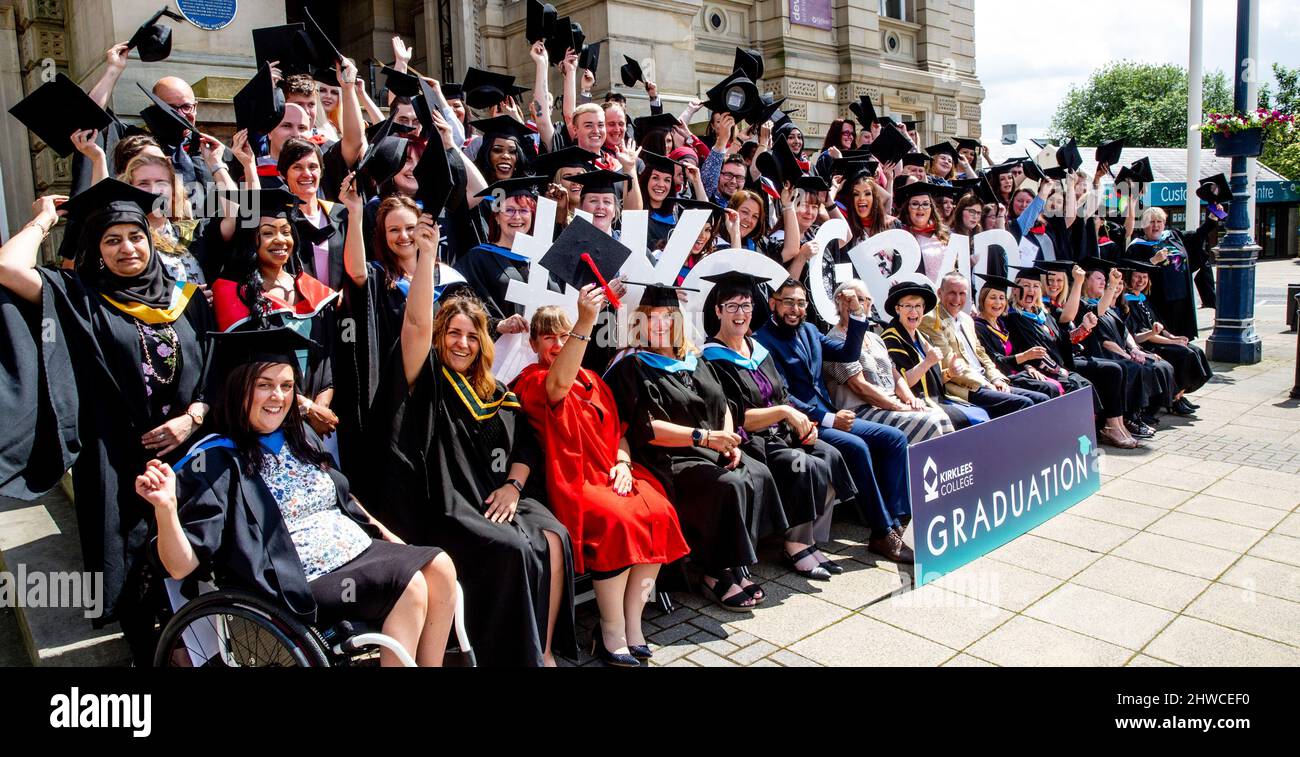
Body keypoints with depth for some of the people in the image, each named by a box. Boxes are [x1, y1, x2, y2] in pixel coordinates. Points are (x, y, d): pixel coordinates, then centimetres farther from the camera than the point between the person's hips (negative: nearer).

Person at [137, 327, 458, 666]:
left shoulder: (301, 438, 11)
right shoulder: (214, 462, -9)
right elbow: (180, 566, -16)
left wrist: (385, 534, 19)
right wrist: (164, 507, -33)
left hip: (357, 549, 7)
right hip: (303, 582, -7)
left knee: (440, 566, -10)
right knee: (411, 585, -22)